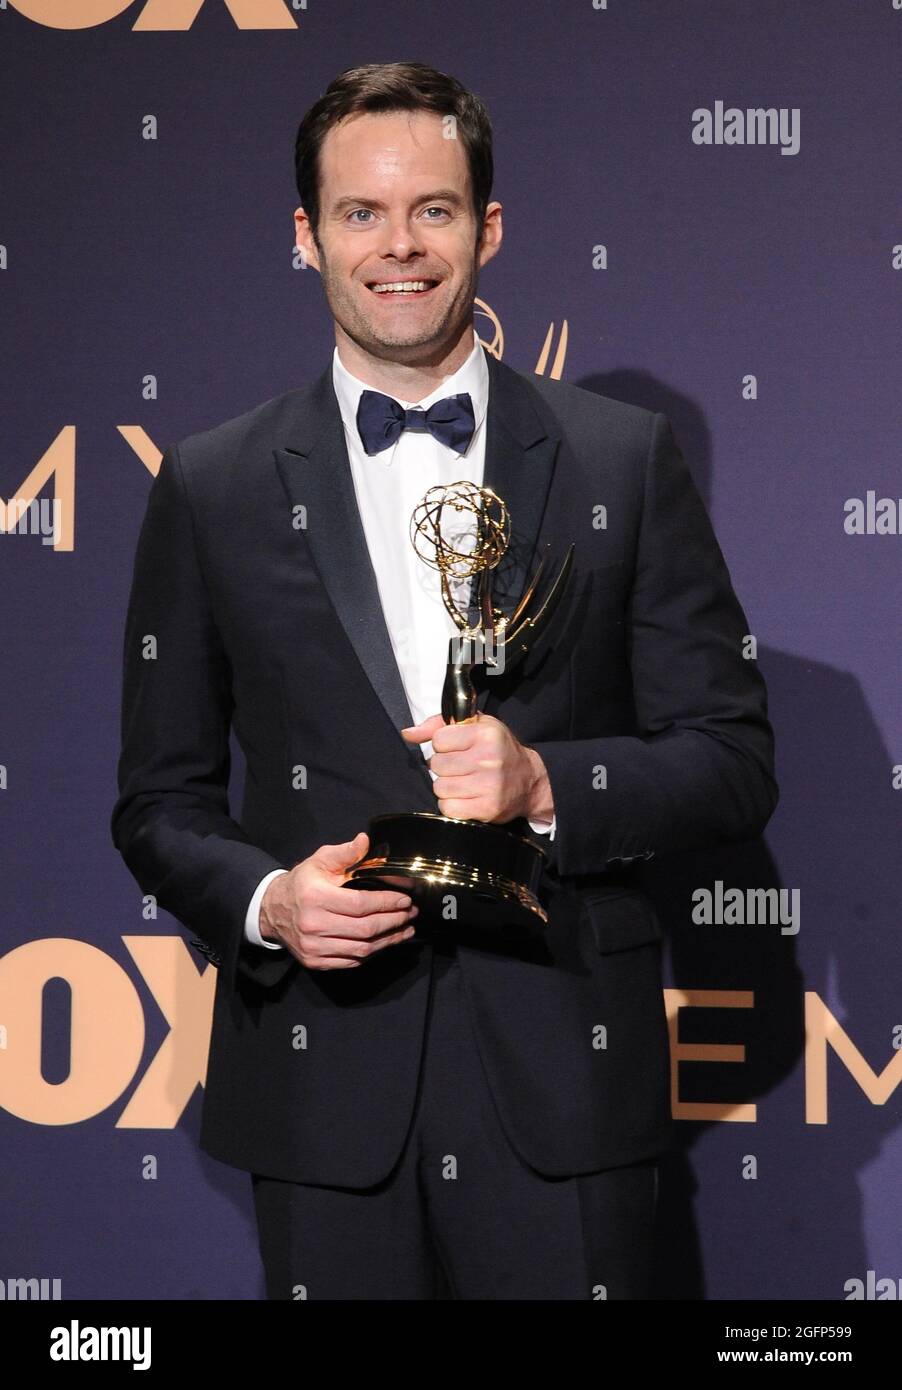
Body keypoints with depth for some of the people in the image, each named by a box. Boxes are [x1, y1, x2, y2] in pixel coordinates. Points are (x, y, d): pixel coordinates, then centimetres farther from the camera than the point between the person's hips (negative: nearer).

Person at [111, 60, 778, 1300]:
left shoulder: (625, 459, 4)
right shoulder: (213, 488, 6)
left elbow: (735, 764, 3)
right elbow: (161, 801, 9)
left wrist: (547, 785, -14)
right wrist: (264, 901, -11)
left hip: (563, 1072, 0)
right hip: (325, 1082, 0)